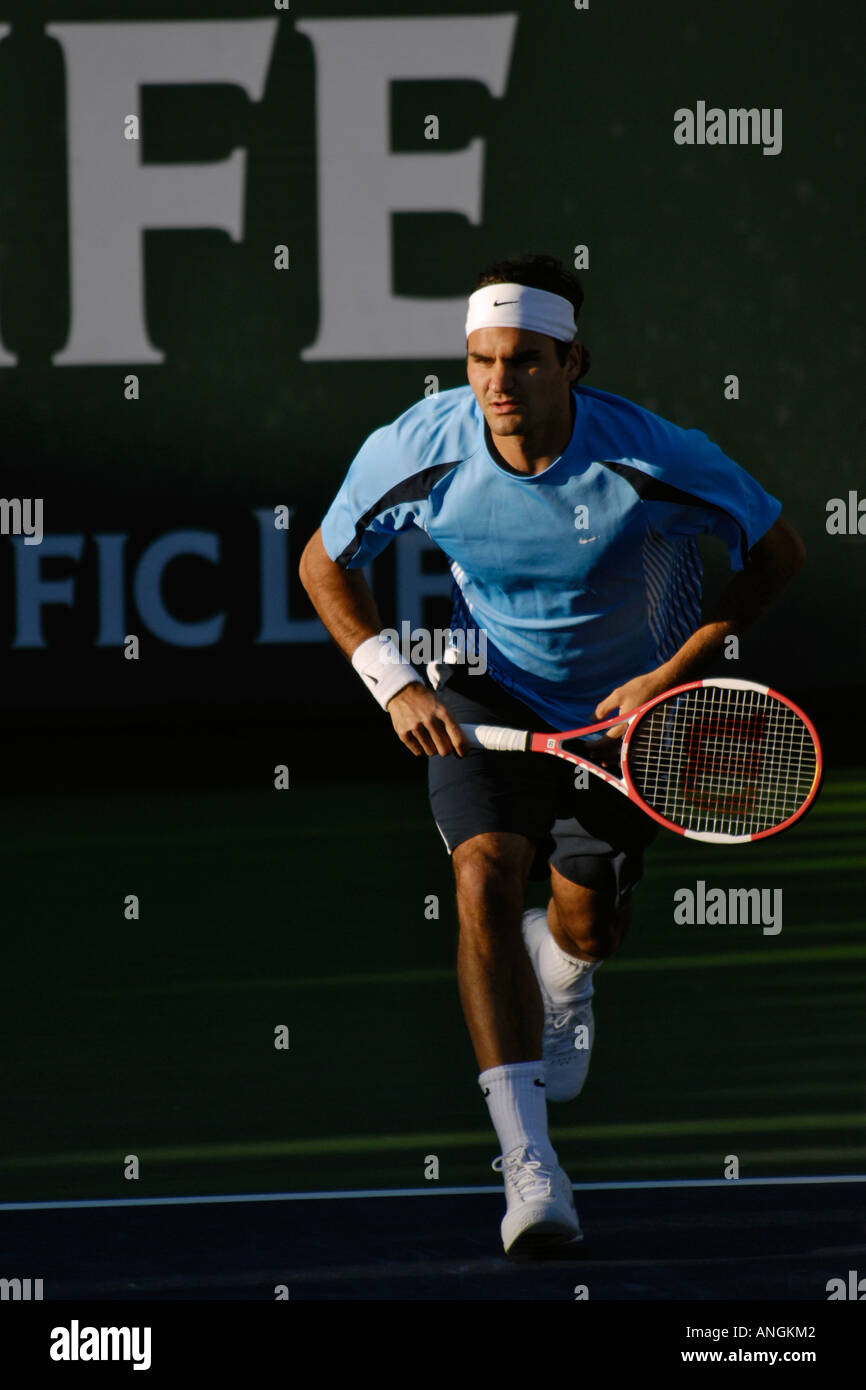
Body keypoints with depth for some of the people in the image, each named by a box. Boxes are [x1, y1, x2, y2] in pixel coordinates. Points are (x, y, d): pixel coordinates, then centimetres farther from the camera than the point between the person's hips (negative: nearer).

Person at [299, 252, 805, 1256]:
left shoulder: (655, 459, -28)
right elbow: (324, 564, -3)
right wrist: (395, 685, -14)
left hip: (621, 704, 0)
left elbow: (777, 552, -11)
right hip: (484, 692, 0)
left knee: (587, 919, 1)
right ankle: (528, 1166, -29)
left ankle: (563, 974, 47)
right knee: (487, 877, -23)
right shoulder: (416, 452, -22)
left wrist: (677, 672, -18)